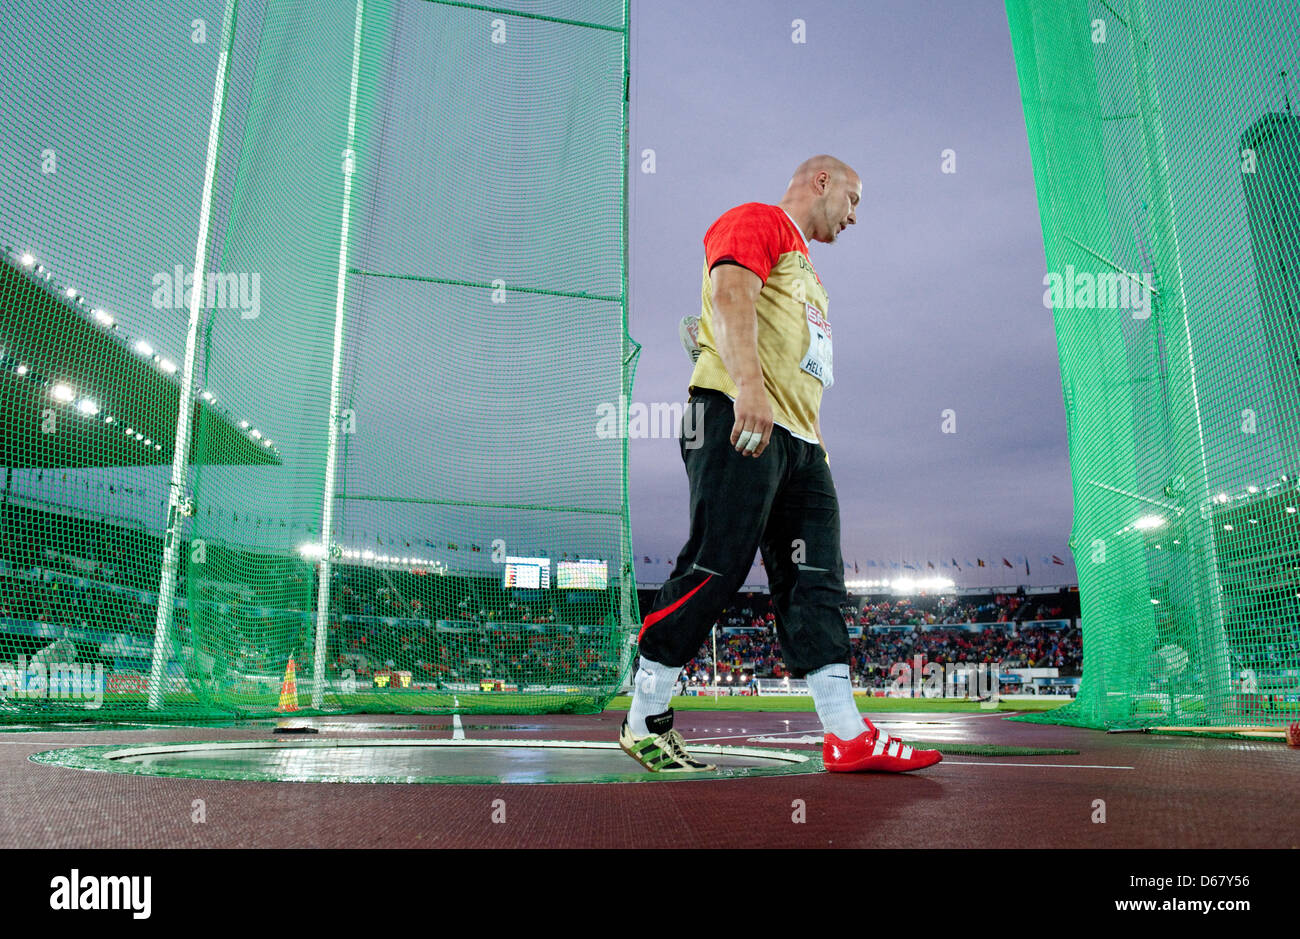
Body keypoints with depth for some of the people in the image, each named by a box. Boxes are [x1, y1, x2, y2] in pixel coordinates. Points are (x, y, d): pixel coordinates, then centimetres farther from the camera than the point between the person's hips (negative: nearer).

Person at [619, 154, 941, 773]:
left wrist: (816, 443, 24)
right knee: (713, 570, -12)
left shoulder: (803, 266, 34)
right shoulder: (756, 220, 5)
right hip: (739, 419, -9)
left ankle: (847, 734, 2)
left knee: (815, 582, 2)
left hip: (797, 438, 10)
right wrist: (749, 385, -30)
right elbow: (730, 299, -14)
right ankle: (644, 722, -1)